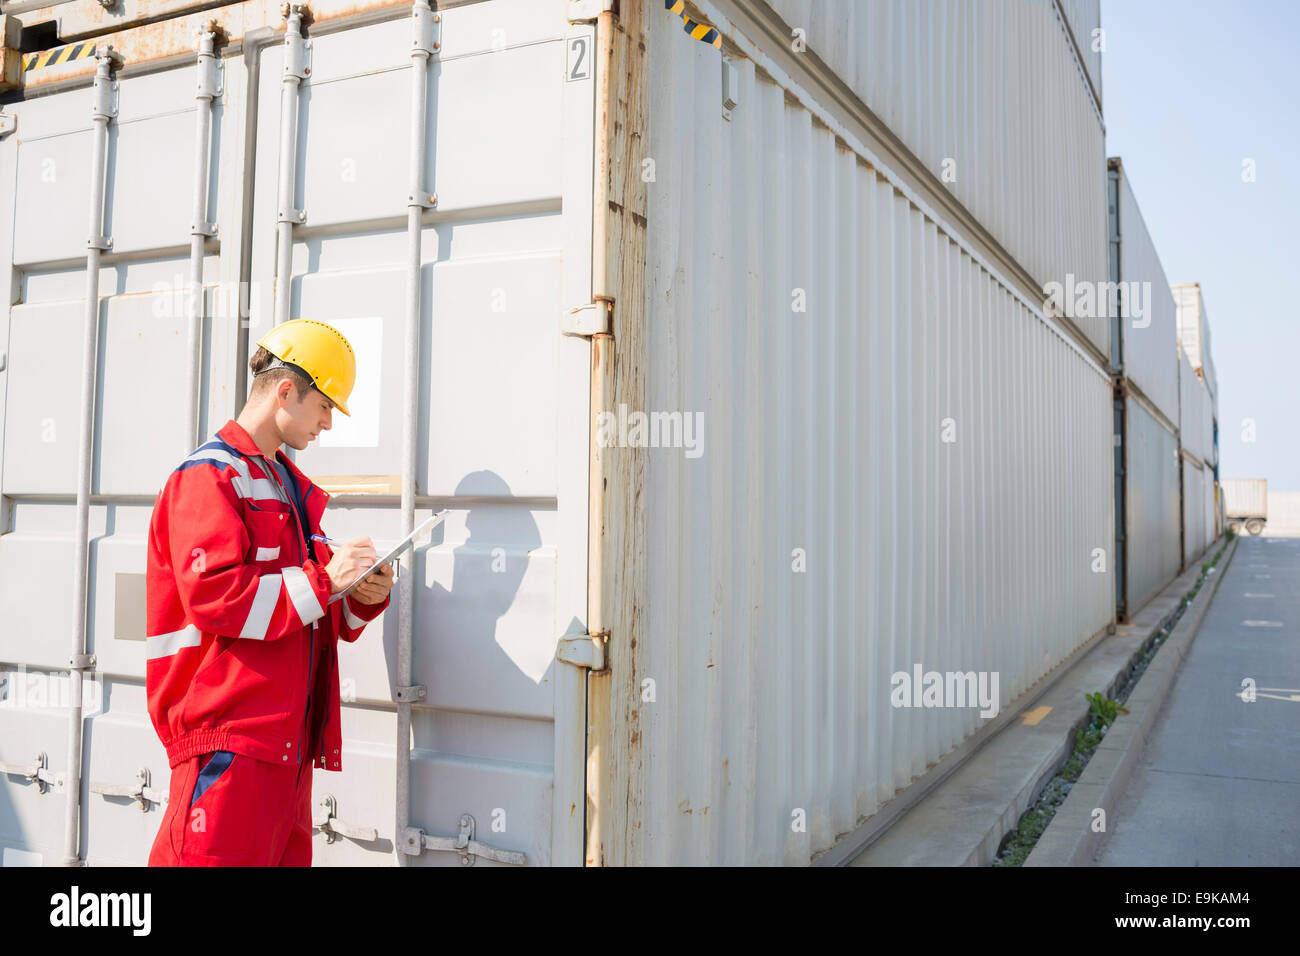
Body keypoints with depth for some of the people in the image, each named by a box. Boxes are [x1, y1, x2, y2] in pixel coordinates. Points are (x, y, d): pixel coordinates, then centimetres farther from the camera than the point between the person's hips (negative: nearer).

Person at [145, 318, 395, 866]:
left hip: (286, 740, 9)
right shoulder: (209, 476, -6)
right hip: (228, 735, -9)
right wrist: (324, 580, -18)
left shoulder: (287, 486, 22)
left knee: (285, 856, 11)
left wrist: (361, 598, 5)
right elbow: (215, 597, -19)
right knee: (220, 856, -10)